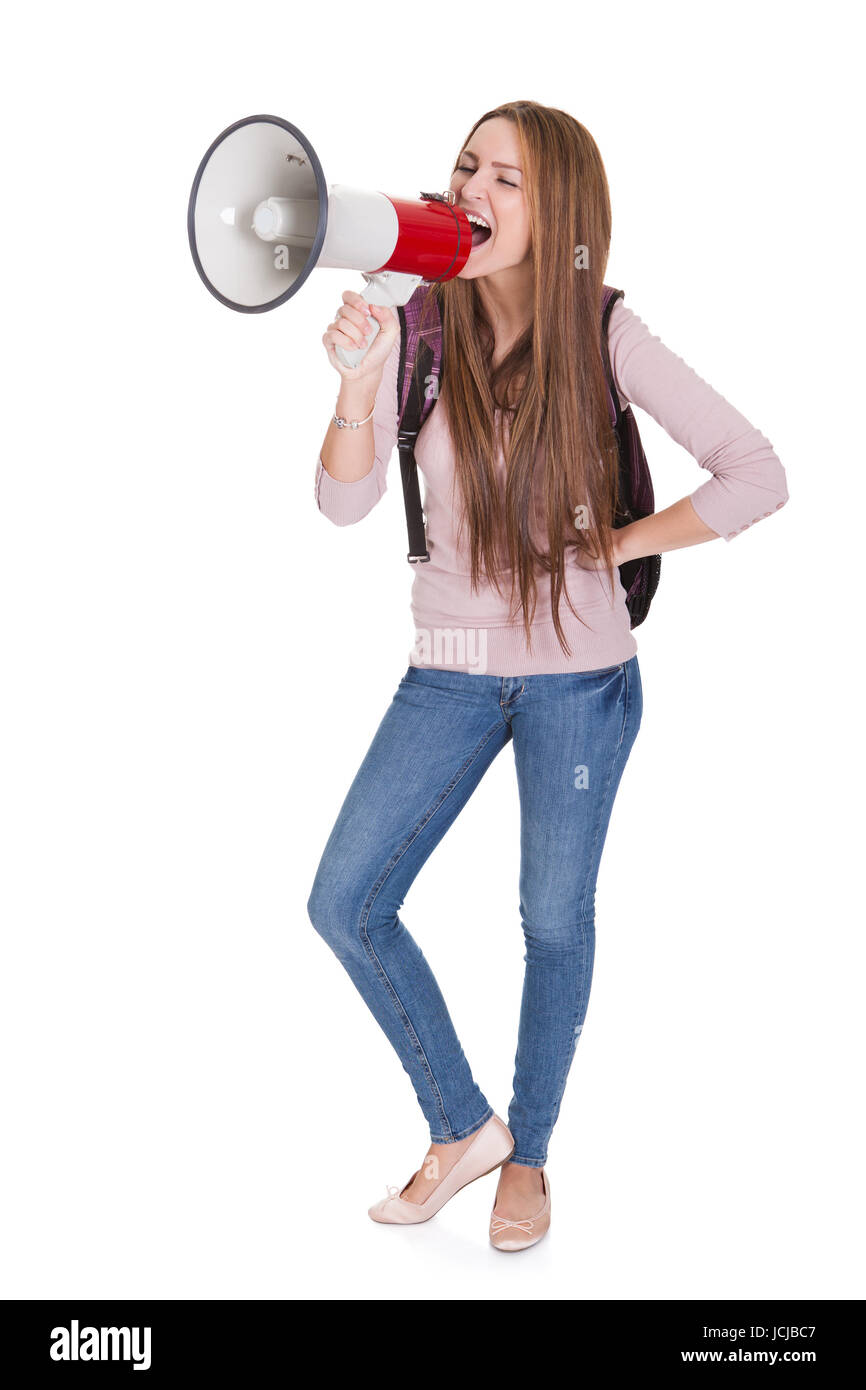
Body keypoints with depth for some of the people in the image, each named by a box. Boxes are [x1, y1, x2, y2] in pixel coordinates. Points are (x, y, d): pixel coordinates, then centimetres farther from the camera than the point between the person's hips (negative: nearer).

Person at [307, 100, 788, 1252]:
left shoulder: (605, 336, -10)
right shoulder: (416, 327, -5)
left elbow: (757, 477, -9)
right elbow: (345, 503, -10)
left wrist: (617, 547, -10)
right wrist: (357, 382, -26)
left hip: (579, 670, -2)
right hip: (450, 669, 3)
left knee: (556, 919, 9)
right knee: (345, 904, -3)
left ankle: (529, 1153, 32)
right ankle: (464, 1125, 18)